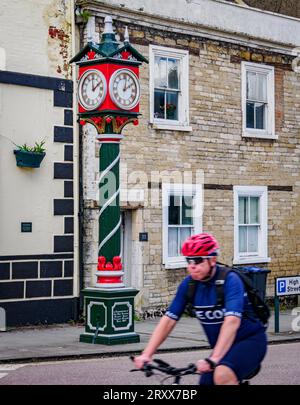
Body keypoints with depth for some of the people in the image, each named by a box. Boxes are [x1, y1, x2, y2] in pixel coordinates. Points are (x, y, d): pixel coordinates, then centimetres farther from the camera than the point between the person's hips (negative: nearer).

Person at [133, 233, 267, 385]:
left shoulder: (230, 280, -23)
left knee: (222, 375, -31)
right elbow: (168, 320, -7)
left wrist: (213, 359, -46)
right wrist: (146, 354, -17)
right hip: (222, 346, 6)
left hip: (250, 340, -6)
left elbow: (232, 322, -35)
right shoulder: (188, 284, -6)